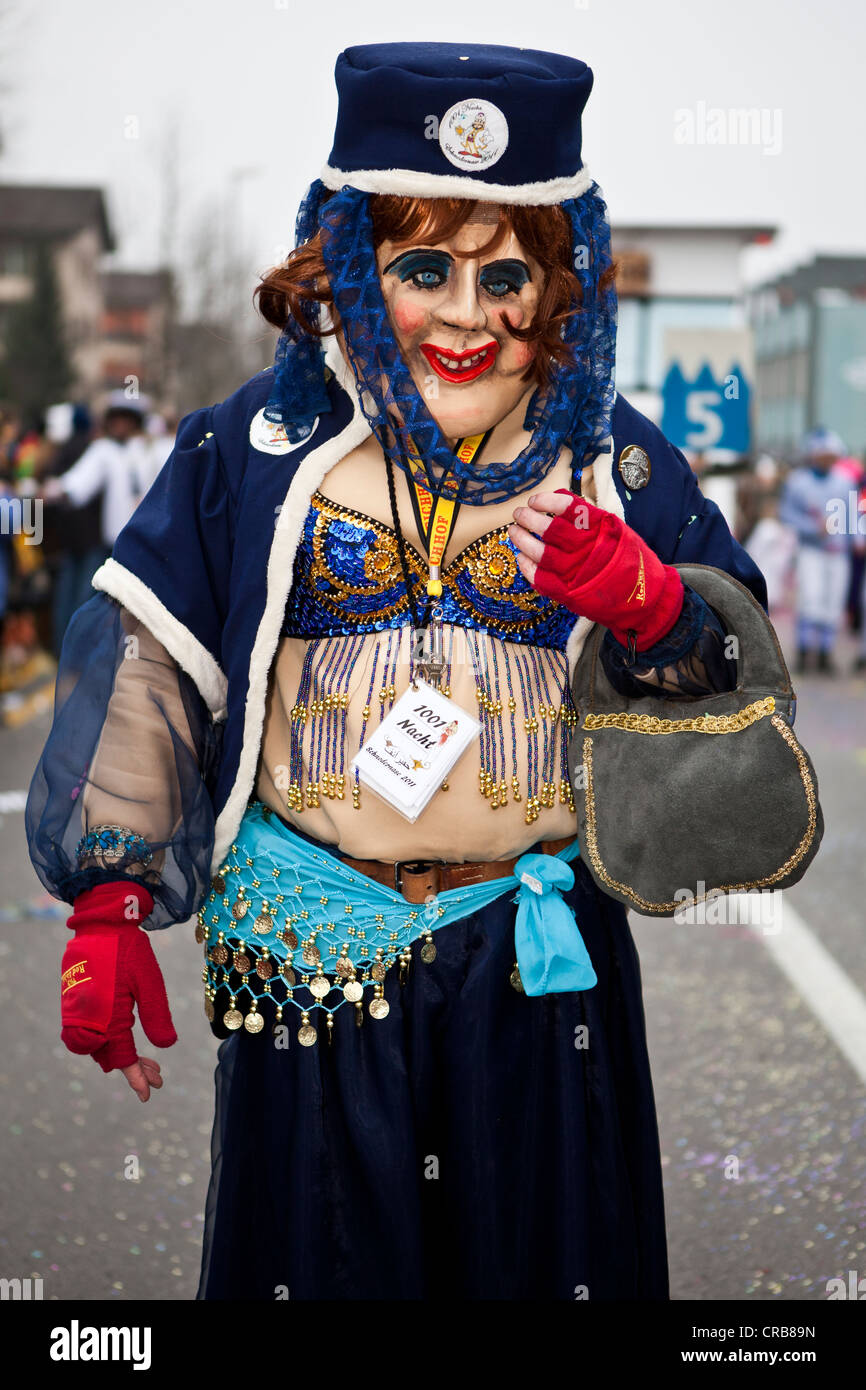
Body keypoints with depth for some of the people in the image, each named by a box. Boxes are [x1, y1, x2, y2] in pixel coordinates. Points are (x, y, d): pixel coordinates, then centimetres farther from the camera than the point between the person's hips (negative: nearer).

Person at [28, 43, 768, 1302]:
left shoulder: (613, 462, 1)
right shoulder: (258, 448, -2)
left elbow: (735, 659, 4)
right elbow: (141, 670, -2)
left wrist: (646, 602, -18)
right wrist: (110, 907, -6)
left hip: (539, 955, 1)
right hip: (311, 951, -1)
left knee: (540, 1246, 14)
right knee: (323, 1245, 13)